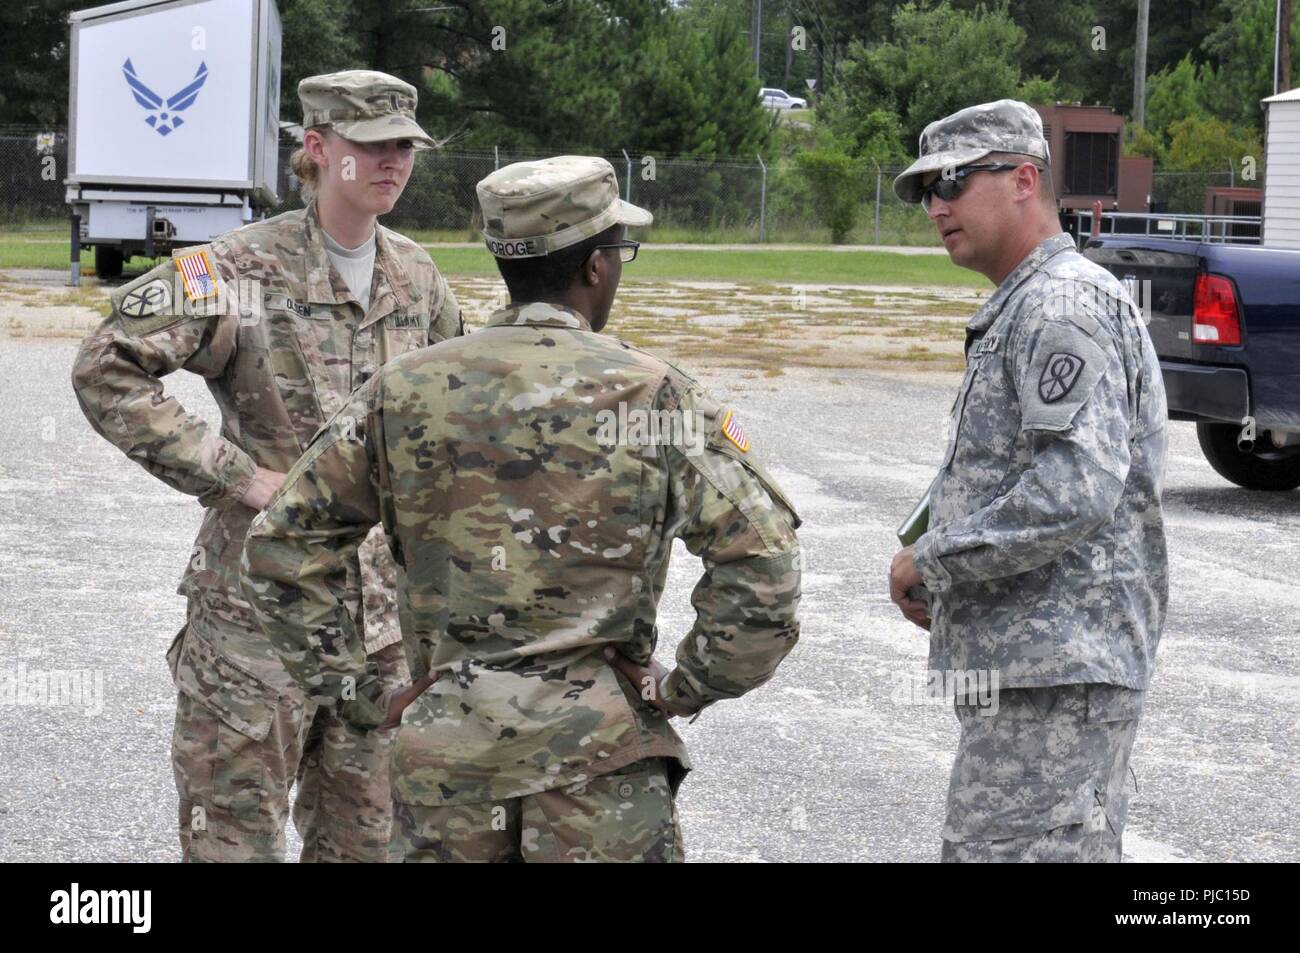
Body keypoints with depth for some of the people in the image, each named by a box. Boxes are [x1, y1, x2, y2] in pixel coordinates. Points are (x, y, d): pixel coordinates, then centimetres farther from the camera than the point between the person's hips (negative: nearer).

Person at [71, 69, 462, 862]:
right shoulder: (241, 269, -11)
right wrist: (234, 475, -17)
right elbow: (106, 368, -17)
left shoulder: (417, 278, 9)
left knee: (367, 837, 13)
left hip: (386, 609, 6)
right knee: (235, 834, -1)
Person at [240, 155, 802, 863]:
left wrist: (356, 694, 9)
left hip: (444, 746, 3)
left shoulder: (404, 391, 3)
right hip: (598, 751, -3)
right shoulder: (651, 395, -6)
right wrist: (684, 689, 0)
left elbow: (280, 549, 6)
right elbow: (762, 564, -12)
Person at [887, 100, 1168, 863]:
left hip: (1058, 670, -11)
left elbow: (1076, 491, -25)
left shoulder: (1063, 306, -14)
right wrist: (949, 585, 12)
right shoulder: (1021, 309, 21)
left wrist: (932, 565, -15)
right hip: (1030, 661, 11)